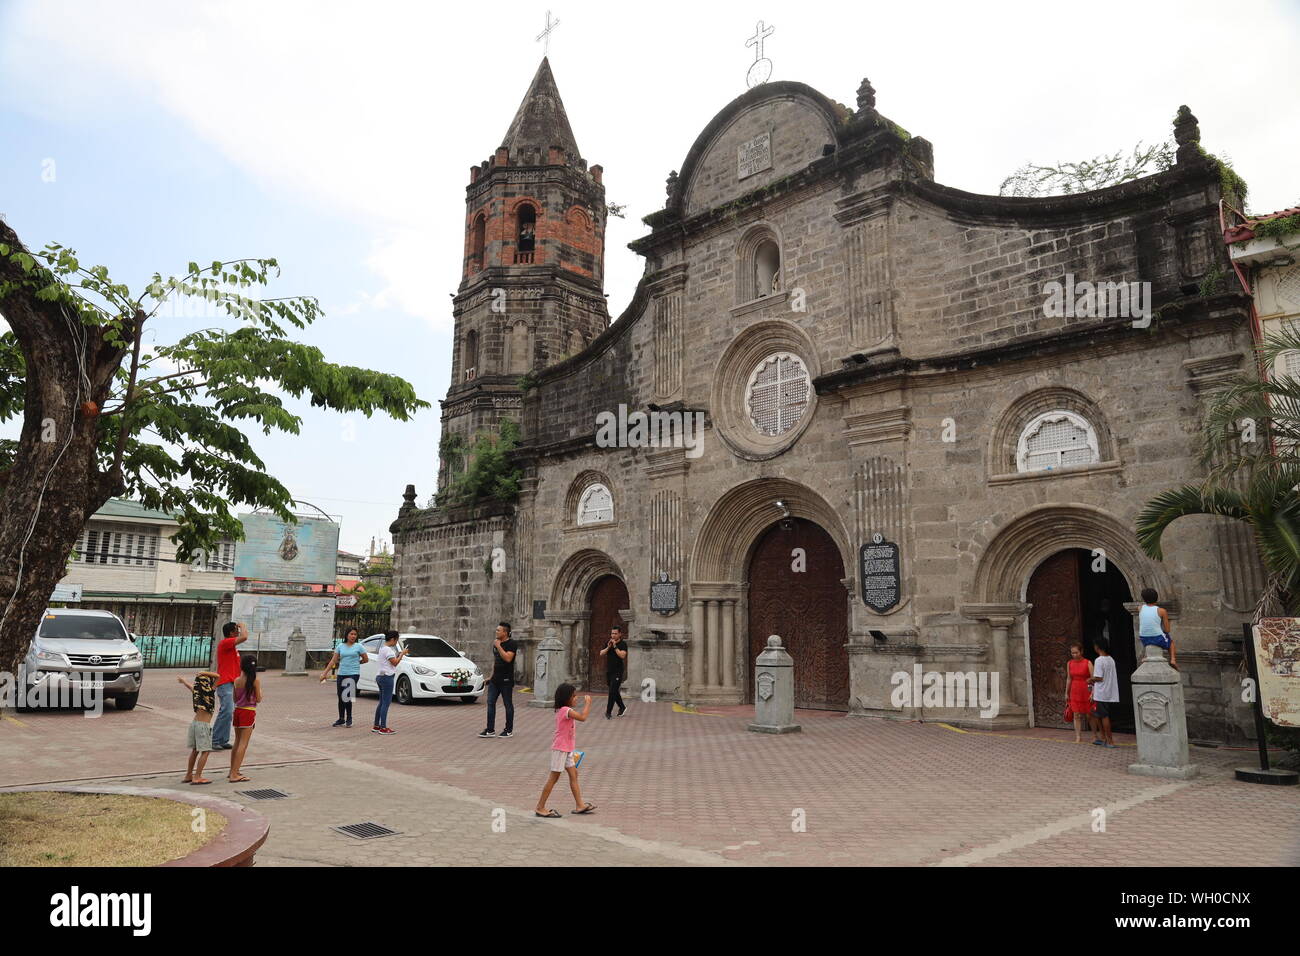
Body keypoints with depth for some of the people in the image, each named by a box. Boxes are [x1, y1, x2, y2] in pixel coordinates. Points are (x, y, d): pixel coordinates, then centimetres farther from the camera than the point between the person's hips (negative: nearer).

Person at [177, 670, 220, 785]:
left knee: (195, 750, 19)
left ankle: (188, 775, 28)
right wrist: (204, 673, -15)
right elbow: (217, 676, -20)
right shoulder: (210, 692, -14)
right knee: (205, 751, -2)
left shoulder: (197, 691, 5)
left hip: (195, 723, 8)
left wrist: (183, 680, 46)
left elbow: (190, 686, 27)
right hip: (203, 725, -8)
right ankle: (197, 777, -5)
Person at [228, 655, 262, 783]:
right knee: (243, 744, -3)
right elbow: (258, 699, -8)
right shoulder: (256, 680, -12)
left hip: (237, 710, 6)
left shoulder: (237, 680, 2)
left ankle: (232, 771, 28)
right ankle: (234, 775, -5)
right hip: (249, 712, -6)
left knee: (237, 742, 19)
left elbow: (235, 699, 11)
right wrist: (260, 690, 10)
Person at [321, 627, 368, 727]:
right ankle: (341, 719, 21)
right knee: (341, 698, 9)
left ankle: (349, 719, 2)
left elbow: (366, 659, 6)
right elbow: (333, 660, 7)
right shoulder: (340, 646, 8)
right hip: (341, 674, 4)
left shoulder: (358, 646, 0)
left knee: (347, 696, -12)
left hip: (353, 674, -4)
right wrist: (325, 673, 3)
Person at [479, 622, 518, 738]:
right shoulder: (496, 642, 13)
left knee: (508, 704, 2)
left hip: (506, 680, -7)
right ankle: (490, 730, 7)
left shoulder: (512, 643, -10)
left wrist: (498, 646, -19)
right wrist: (491, 676, 17)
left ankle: (509, 730, 11)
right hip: (495, 679, 7)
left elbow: (508, 658, -24)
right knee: (490, 703, 3)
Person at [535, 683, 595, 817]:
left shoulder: (561, 710, 10)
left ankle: (580, 805, 15)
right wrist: (587, 703, -18)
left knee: (573, 774, 11)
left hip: (566, 749, 10)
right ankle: (540, 808, 5)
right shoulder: (566, 710, -21)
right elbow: (583, 717, -29)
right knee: (554, 777, -2)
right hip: (560, 749, -10)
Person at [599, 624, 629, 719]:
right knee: (614, 691, 15)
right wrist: (608, 647, -12)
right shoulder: (608, 643, 9)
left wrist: (615, 646, -20)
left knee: (612, 691, -9)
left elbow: (622, 655, -21)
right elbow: (601, 654, 1)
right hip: (609, 671, 6)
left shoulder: (623, 644, -7)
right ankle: (622, 707, 32)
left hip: (618, 672, -6)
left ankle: (608, 712, -4)